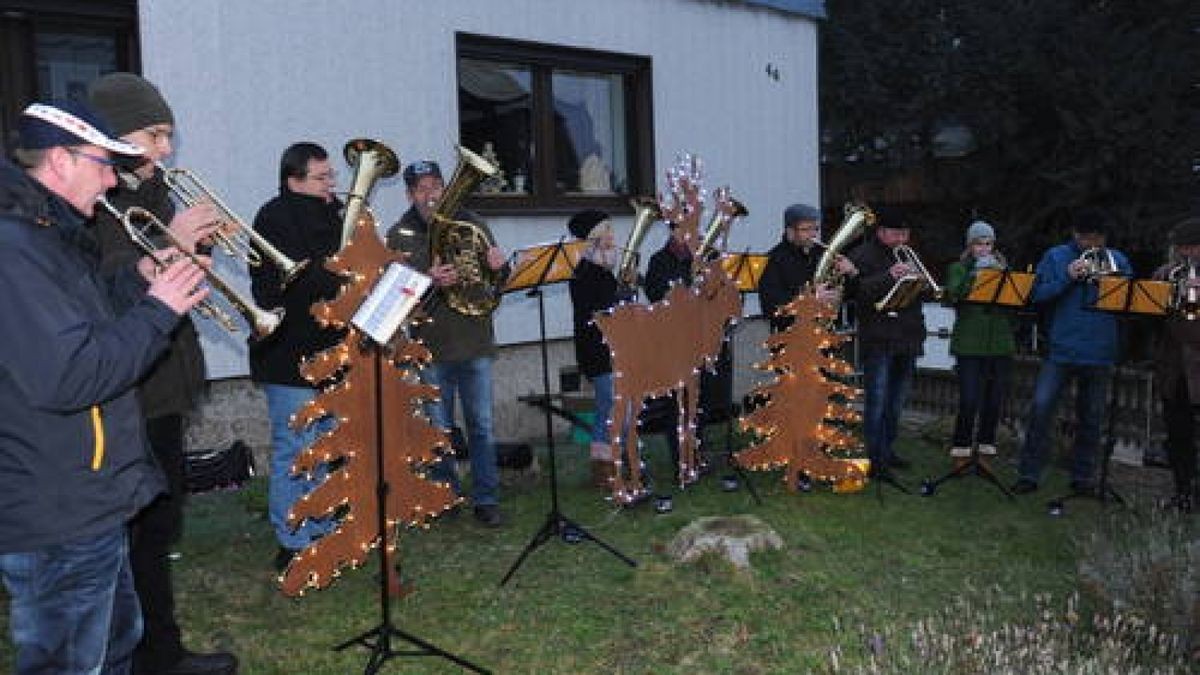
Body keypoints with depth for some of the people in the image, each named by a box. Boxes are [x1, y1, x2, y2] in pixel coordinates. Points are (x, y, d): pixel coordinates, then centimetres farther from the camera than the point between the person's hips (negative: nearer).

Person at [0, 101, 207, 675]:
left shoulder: (48, 234, 10)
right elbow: (66, 377, -31)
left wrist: (138, 280, 5)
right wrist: (157, 310, -20)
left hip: (87, 503, 11)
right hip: (56, 520, -11)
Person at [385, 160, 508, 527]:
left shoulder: (471, 223, 6)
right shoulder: (400, 235, 0)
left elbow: (498, 277, 11)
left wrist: (498, 266, -13)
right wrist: (430, 282, -29)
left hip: (476, 342, 1)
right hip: (432, 345, -1)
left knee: (482, 426, 6)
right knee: (440, 429, 10)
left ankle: (486, 499, 16)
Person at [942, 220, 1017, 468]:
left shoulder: (1002, 267, 15)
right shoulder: (959, 268, 6)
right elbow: (952, 295, -13)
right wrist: (975, 273, -15)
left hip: (1000, 343, 4)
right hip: (969, 344, -3)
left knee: (994, 401, 5)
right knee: (969, 401, -8)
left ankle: (986, 451, 18)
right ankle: (960, 453, 6)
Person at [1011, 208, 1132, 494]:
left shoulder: (1117, 260, 10)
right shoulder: (1055, 257, 3)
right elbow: (1038, 296, -5)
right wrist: (1067, 277, -17)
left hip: (1100, 353, 3)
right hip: (1060, 349, -2)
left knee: (1091, 417, 9)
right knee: (1041, 407, -9)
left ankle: (1082, 476, 21)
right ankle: (1028, 474, -1)